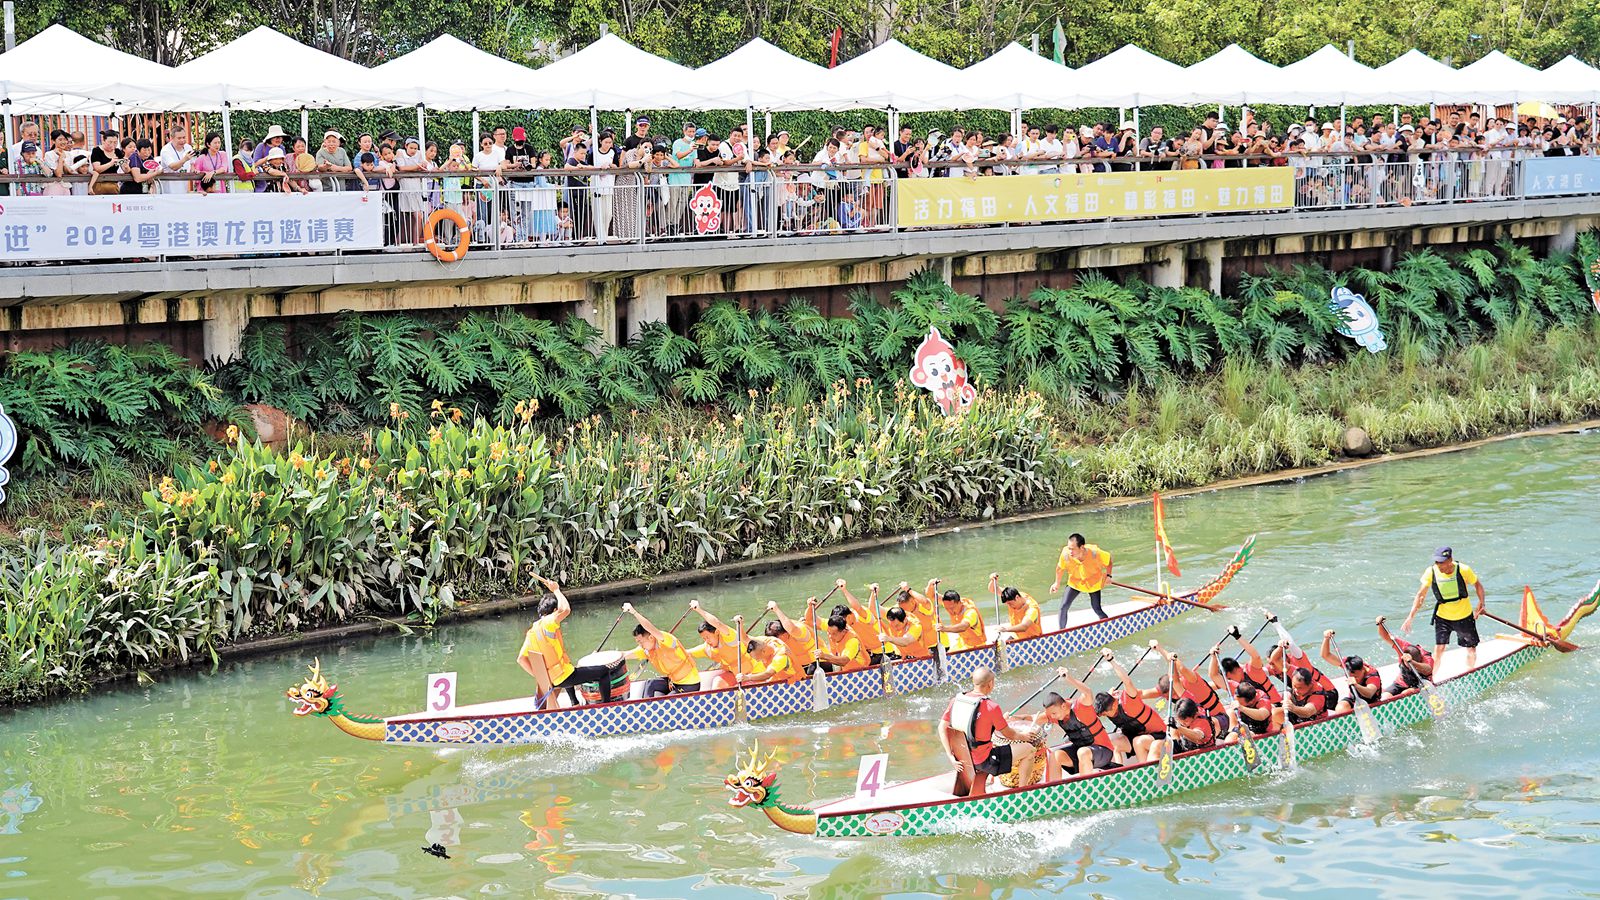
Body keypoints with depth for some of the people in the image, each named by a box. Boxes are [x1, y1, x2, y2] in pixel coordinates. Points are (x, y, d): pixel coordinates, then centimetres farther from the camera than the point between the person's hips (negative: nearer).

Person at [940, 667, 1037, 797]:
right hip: (984, 761, -6)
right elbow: (1008, 734, -9)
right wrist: (1022, 736, 13)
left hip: (964, 760, 6)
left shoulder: (956, 701, -4)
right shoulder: (991, 707, -21)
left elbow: (942, 728, -5)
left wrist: (950, 756, -2)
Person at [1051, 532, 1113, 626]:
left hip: (1093, 583, -1)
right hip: (1074, 582, 1)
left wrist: (1108, 575, -15)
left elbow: (1108, 559, -11)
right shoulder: (1066, 554, -31)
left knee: (1097, 610, -1)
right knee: (1064, 607, -10)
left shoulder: (1094, 553, -34)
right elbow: (1060, 568, -7)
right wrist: (1057, 583, 5)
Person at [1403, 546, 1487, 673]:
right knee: (1439, 648, -9)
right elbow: (1421, 595, -8)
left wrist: (1481, 604, -15)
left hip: (1464, 617, 0)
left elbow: (1478, 585, -3)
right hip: (1442, 617, 0)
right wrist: (1410, 617, -11)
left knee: (1471, 649, 11)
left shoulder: (1463, 570, -21)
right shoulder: (1431, 572, -17)